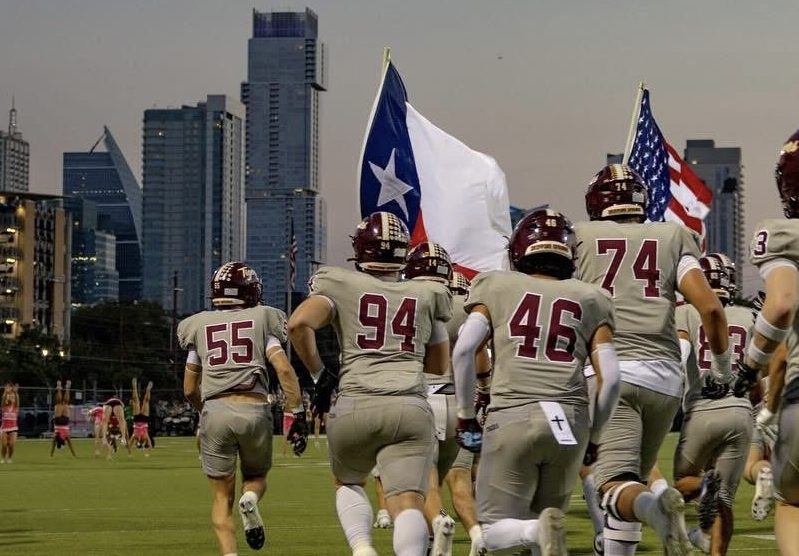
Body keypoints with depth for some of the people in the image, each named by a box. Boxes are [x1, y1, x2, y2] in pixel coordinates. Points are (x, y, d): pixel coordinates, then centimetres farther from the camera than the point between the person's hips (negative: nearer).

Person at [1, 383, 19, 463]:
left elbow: (16, 399, -13)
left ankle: (9, 458, 9)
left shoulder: (16, 407, 4)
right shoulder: (5, 406, 3)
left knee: (12, 444, -9)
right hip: (4, 426, 0)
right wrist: (6, 392, -29)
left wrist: (16, 392, -28)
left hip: (13, 427, 0)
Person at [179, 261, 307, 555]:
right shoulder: (261, 320, 10)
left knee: (222, 497, 10)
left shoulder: (199, 326, 15)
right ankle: (250, 499, -11)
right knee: (256, 476, 24)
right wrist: (298, 415, -1)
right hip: (254, 410, -1)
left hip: (215, 410, 1)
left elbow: (189, 389, 19)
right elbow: (284, 369, -4)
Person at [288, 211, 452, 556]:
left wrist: (319, 375, 4)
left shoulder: (341, 286, 9)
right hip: (411, 408, 0)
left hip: (356, 405, 0)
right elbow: (440, 365, 24)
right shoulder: (427, 295, 16)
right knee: (407, 502, -9)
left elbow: (298, 324, -7)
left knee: (348, 483, 25)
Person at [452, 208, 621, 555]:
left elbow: (464, 349, -1)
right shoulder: (590, 299, 15)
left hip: (512, 417, -2)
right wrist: (593, 436, 18)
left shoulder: (496, 285, 13)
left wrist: (465, 416, 8)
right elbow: (611, 377, 6)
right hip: (570, 420, 2)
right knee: (545, 513, 21)